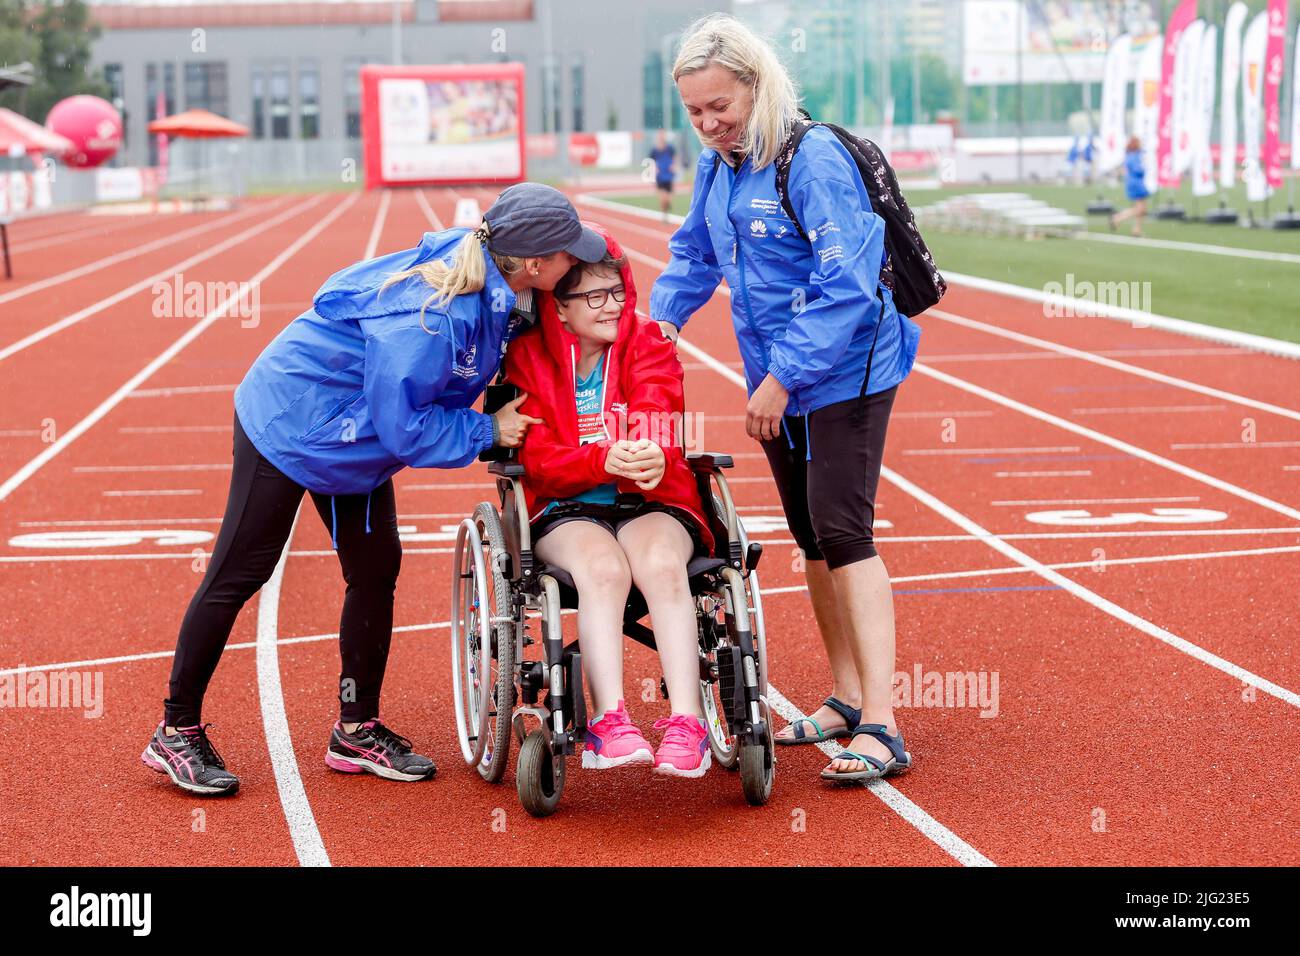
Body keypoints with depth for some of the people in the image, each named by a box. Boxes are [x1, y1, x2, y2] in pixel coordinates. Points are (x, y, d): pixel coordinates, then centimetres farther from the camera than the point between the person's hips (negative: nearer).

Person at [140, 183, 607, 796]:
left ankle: (358, 730, 20)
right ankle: (177, 733, 10)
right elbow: (403, 426, -28)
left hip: (355, 440, 9)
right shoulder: (429, 315, -35)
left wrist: (503, 412, -5)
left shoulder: (491, 288, -9)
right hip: (290, 422, -9)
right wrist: (488, 432, -19)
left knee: (376, 570, 8)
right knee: (238, 575, 0)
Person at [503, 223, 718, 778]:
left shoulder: (650, 349, 5)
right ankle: (609, 723, -43)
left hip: (651, 505, 1)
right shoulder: (528, 359, 3)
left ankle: (685, 723, -40)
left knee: (660, 563, -33)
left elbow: (660, 435, -11)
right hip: (565, 512, -1)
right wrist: (604, 461, -29)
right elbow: (538, 460, -8)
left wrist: (649, 459, -38)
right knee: (603, 566, -35)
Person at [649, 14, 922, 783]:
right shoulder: (717, 166, 6)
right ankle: (846, 698, 27)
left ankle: (882, 727, -15)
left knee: (843, 533, -15)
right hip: (778, 380, 8)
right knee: (811, 538, 14)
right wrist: (662, 318, 6)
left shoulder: (815, 160, -19)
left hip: (846, 374, -8)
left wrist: (783, 375, -23)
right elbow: (695, 255, 23)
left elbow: (846, 286, -24)